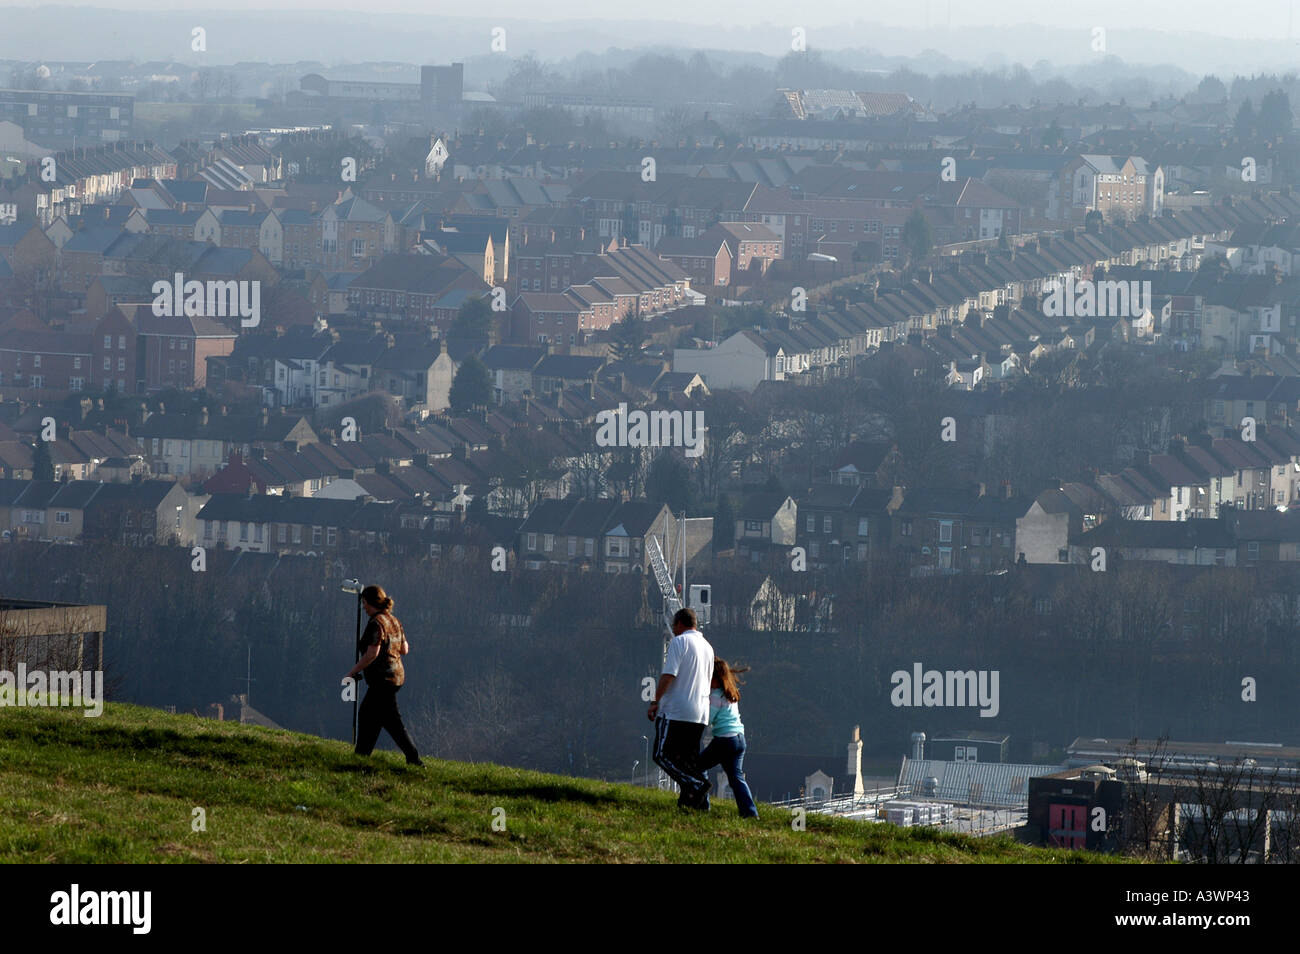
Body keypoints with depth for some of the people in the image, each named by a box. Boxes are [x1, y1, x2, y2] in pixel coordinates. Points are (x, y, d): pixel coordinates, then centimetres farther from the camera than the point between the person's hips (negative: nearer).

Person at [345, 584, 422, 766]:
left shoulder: (376, 624, -15)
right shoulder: (394, 621, 13)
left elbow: (372, 654, -22)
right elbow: (404, 649, 18)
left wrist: (353, 671, -13)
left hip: (382, 679, -10)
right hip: (397, 675, 10)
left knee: (392, 721, -6)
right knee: (366, 716, 14)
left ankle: (414, 759, -7)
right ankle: (361, 756, 17)